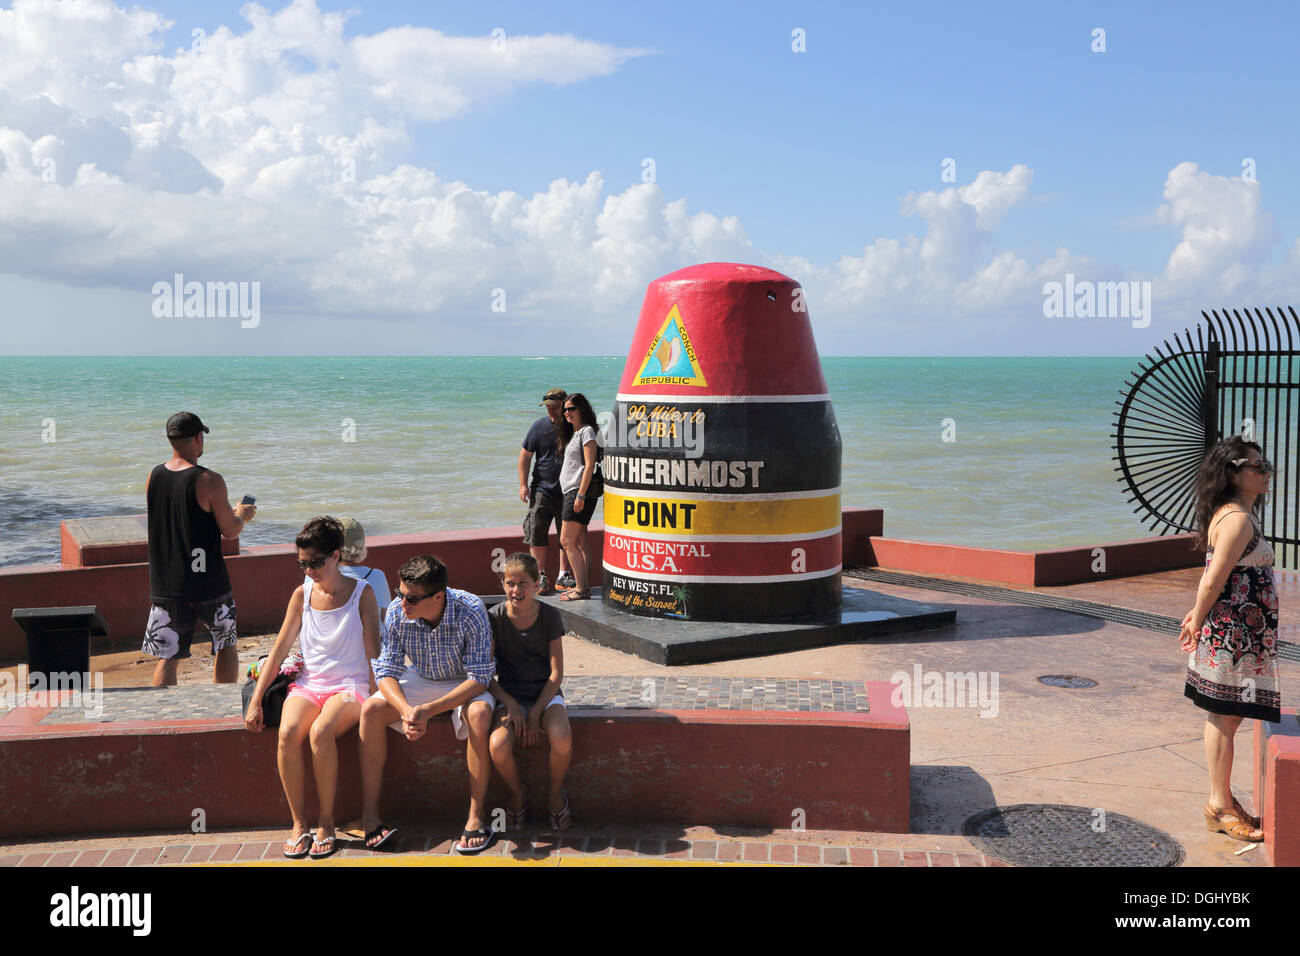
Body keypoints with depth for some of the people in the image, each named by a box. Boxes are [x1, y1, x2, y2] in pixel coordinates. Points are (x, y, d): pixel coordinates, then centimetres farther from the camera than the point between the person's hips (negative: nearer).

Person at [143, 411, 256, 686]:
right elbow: (230, 531, -11)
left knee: (167, 658, 8)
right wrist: (241, 515, 12)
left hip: (165, 583, 4)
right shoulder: (209, 481, -15)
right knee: (226, 646, 16)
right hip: (208, 585, -4)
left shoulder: (153, 478, 1)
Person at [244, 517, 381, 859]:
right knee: (288, 733, -30)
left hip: (349, 686, -3)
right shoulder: (302, 594, 8)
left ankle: (326, 821, -17)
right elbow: (279, 649, 10)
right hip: (308, 685, 3)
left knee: (320, 732, -34)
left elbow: (373, 652, 0)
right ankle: (298, 823, -16)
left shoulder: (362, 593, 0)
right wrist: (256, 700, 5)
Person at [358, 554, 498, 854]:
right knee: (371, 710, -21)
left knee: (479, 713, -36)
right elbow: (386, 671, -13)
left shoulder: (470, 611, -30)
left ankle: (476, 816, -26)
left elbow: (480, 677, -28)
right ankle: (370, 816, -15)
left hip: (464, 683, -3)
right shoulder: (396, 612, -20)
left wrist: (428, 710, -39)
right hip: (420, 680, 3)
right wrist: (406, 710, -34)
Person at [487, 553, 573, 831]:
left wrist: (536, 712, -13)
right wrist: (510, 704, -16)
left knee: (562, 742, -31)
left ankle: (555, 794, 2)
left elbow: (556, 673, -5)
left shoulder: (550, 615, -6)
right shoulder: (494, 618, -6)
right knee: (498, 747, -29)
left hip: (545, 693, 0)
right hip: (509, 695, 0)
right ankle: (517, 795, 4)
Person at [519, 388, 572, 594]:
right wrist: (523, 484, -3)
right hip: (543, 490, 0)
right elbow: (525, 455, 6)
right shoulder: (539, 427, 1)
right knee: (536, 531, -6)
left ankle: (564, 574, 17)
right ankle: (541, 576, 2)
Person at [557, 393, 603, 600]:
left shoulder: (587, 431, -9)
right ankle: (583, 586, 9)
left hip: (580, 491, -9)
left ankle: (581, 589, -11)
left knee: (567, 541, -11)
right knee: (580, 545, 8)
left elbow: (589, 466, -16)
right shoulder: (574, 433, 19)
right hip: (571, 492, 9)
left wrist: (580, 495, -21)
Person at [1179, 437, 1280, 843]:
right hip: (1232, 635, -10)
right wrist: (1198, 620, -7)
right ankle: (1220, 806, 8)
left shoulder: (1230, 515, 15)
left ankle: (1222, 799, 24)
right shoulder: (1238, 519, -17)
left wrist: (1197, 616, 16)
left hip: (1237, 635, 10)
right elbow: (1214, 580, -19)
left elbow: (1212, 574, 18)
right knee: (1224, 718, -1)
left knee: (1224, 717, 15)